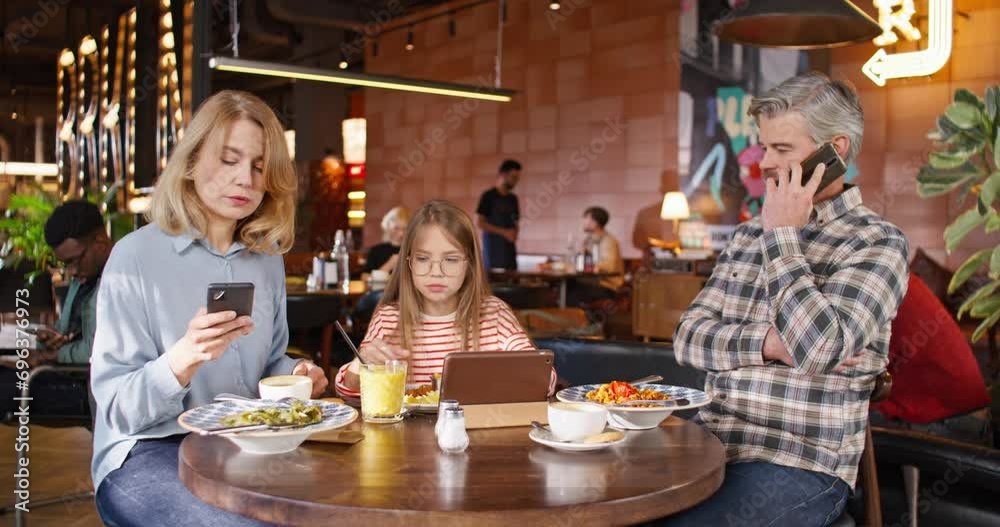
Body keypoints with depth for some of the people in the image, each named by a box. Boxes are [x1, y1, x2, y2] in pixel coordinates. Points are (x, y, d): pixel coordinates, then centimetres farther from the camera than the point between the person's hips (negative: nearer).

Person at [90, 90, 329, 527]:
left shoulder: (268, 260, 8)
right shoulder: (135, 256, -9)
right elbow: (119, 408, -12)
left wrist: (295, 375, -3)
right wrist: (183, 360, -31)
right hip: (148, 450, -5)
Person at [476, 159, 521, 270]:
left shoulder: (513, 198, 13)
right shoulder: (488, 196, -4)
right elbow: (479, 223, -8)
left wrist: (514, 234, -2)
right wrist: (504, 232, -13)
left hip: (509, 247, 5)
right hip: (493, 246, -5)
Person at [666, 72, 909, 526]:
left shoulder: (878, 244, -5)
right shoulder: (748, 234, 13)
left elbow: (817, 350, -20)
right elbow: (689, 338, 7)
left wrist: (782, 237, -12)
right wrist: (768, 343, -11)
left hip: (800, 466, -5)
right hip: (709, 445, 6)